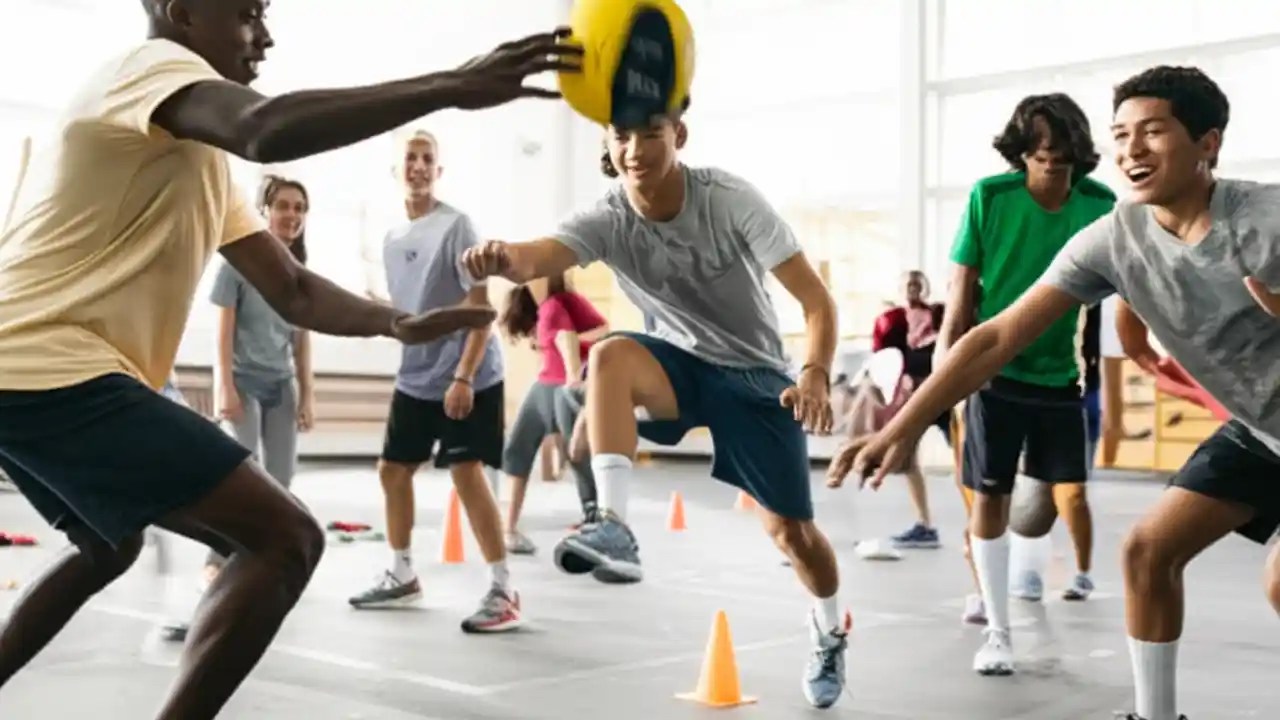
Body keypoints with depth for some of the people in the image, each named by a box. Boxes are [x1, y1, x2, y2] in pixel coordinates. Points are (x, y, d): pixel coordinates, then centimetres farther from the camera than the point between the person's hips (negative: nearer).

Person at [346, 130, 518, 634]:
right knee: (392, 468, 13)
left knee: (467, 474, -13)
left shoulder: (455, 225, -11)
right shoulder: (392, 239, 12)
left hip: (466, 378, -8)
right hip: (415, 378, 8)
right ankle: (402, 576, 29)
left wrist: (464, 376, -22)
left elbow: (481, 306, -15)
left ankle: (503, 592, -7)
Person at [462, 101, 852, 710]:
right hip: (682, 365, 1)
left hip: (757, 376, -1)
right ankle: (614, 528, -36)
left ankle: (831, 634, 35)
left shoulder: (730, 199, -23)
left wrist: (815, 374, -39)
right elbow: (543, 256, -41)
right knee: (609, 355, -33)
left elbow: (815, 298, -22)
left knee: (791, 530, 3)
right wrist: (507, 258, -65)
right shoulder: (607, 220, -18)